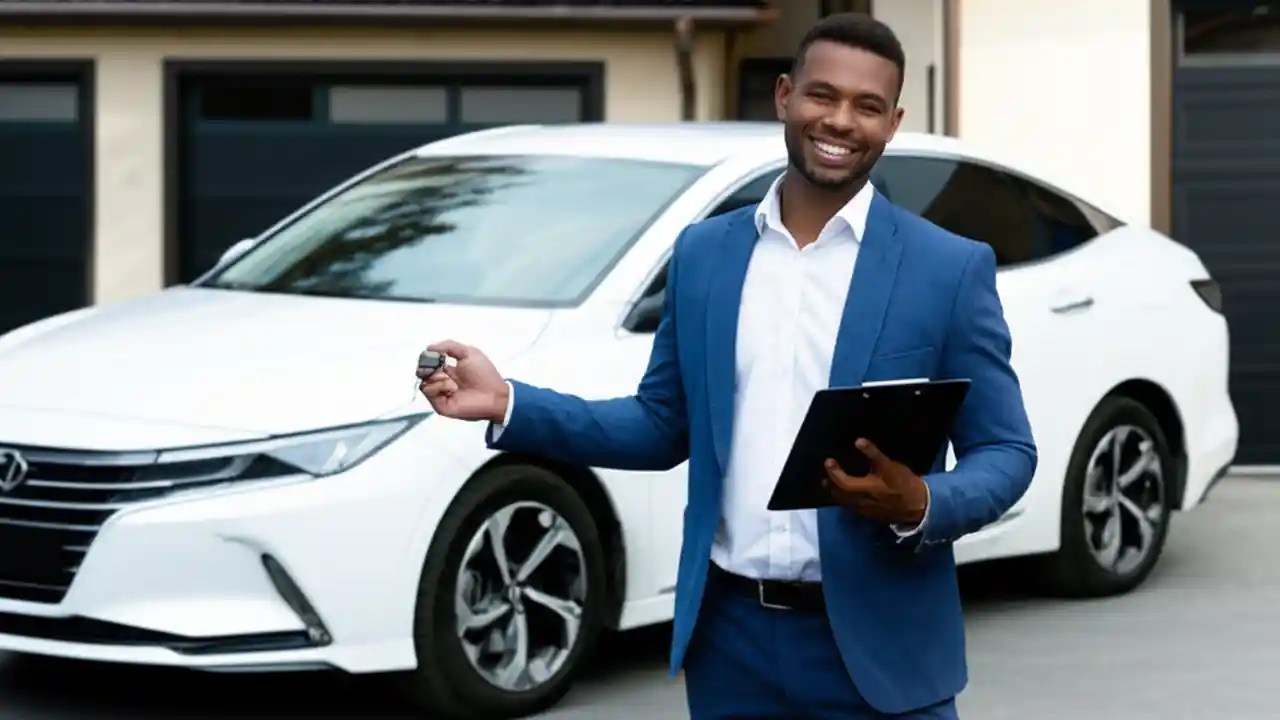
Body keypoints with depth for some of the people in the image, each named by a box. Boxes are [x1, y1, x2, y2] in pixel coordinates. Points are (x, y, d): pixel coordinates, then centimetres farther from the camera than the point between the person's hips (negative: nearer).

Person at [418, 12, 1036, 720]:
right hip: (731, 636, 3)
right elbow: (663, 428, 12)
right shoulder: (703, 252, 8)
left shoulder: (951, 268, -3)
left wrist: (921, 506, -22)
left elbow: (1005, 451, -2)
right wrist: (508, 404, 0)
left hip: (875, 648, -3)